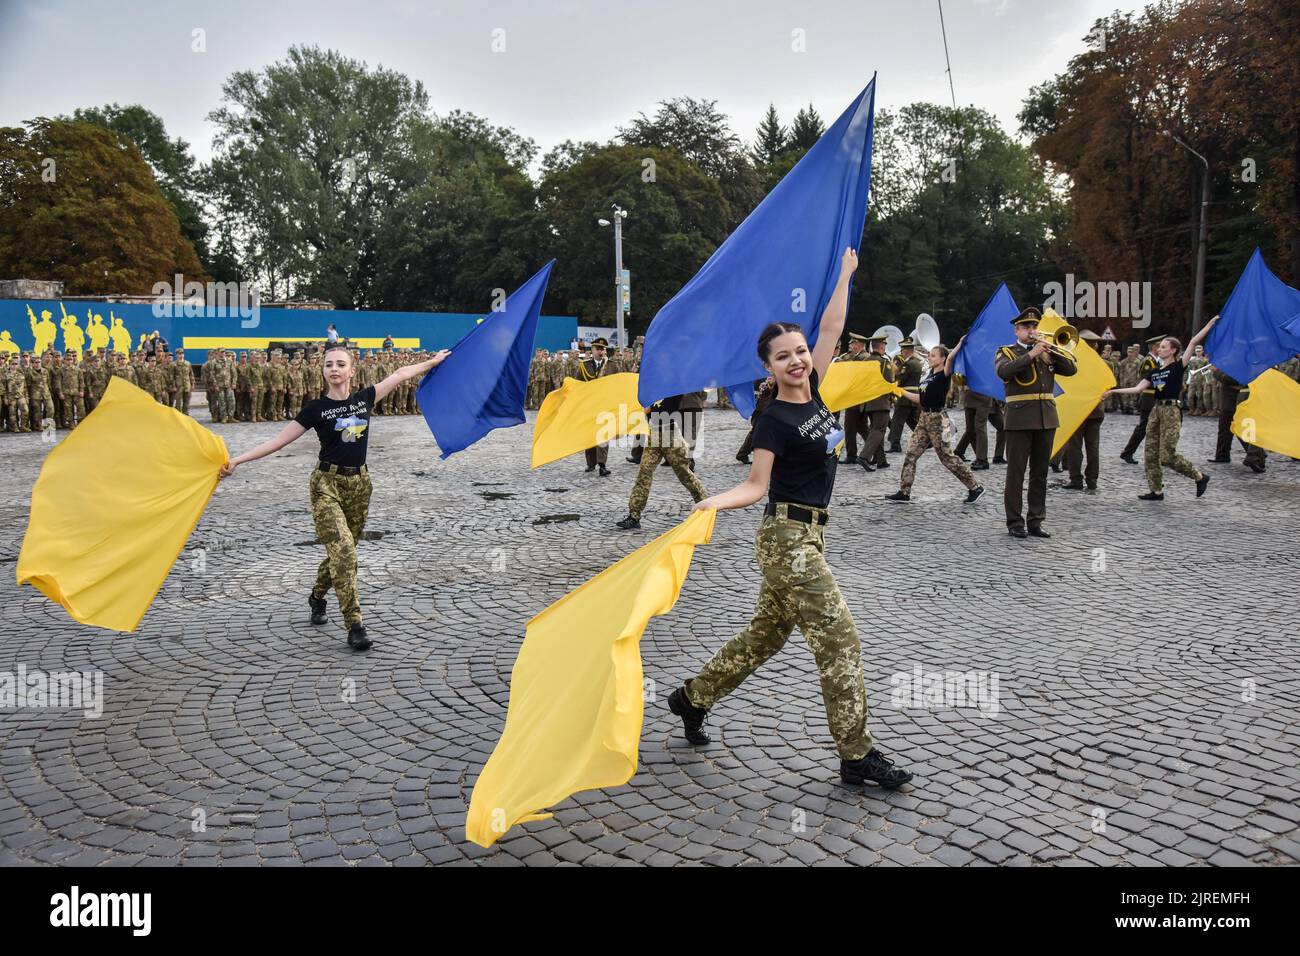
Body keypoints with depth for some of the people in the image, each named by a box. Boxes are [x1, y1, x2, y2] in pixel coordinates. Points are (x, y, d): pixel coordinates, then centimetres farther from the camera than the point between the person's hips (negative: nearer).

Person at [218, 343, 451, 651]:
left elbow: (400, 374, 14)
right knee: (342, 550, -16)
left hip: (359, 484, 4)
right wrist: (237, 460, -12)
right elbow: (278, 440, -5)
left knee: (342, 550, 14)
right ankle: (354, 625, -14)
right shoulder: (316, 408, -4)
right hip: (327, 484, -4)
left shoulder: (365, 398, 4)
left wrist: (433, 361, 20)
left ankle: (317, 596, 43)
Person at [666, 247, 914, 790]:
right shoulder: (775, 420, -12)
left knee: (765, 635, 17)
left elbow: (831, 330, 11)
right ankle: (857, 755, 2)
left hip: (806, 537, 9)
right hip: (789, 539, -9)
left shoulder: (813, 392, 7)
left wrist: (845, 274, 15)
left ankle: (692, 698, 31)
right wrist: (715, 502, -29)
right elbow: (756, 486, -11)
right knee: (839, 640, -7)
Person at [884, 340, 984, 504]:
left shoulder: (944, 375, -10)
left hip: (937, 419, -8)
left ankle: (975, 487, 8)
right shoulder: (930, 375, 12)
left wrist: (961, 344, -17)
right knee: (911, 454, 3)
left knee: (946, 456, -3)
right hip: (924, 418, 8)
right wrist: (903, 393, 15)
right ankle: (904, 492, 7)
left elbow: (950, 357, -29)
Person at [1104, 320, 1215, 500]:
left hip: (1171, 411, -7)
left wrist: (1210, 324, -13)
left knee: (1167, 456, -11)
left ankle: (1200, 477, 8)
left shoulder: (1178, 366, -3)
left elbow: (1193, 342, -10)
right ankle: (1157, 491, 11)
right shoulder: (1155, 371, 14)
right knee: (1151, 453, 4)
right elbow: (1137, 388, 10)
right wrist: (1113, 391, 4)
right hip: (1156, 409, 7)